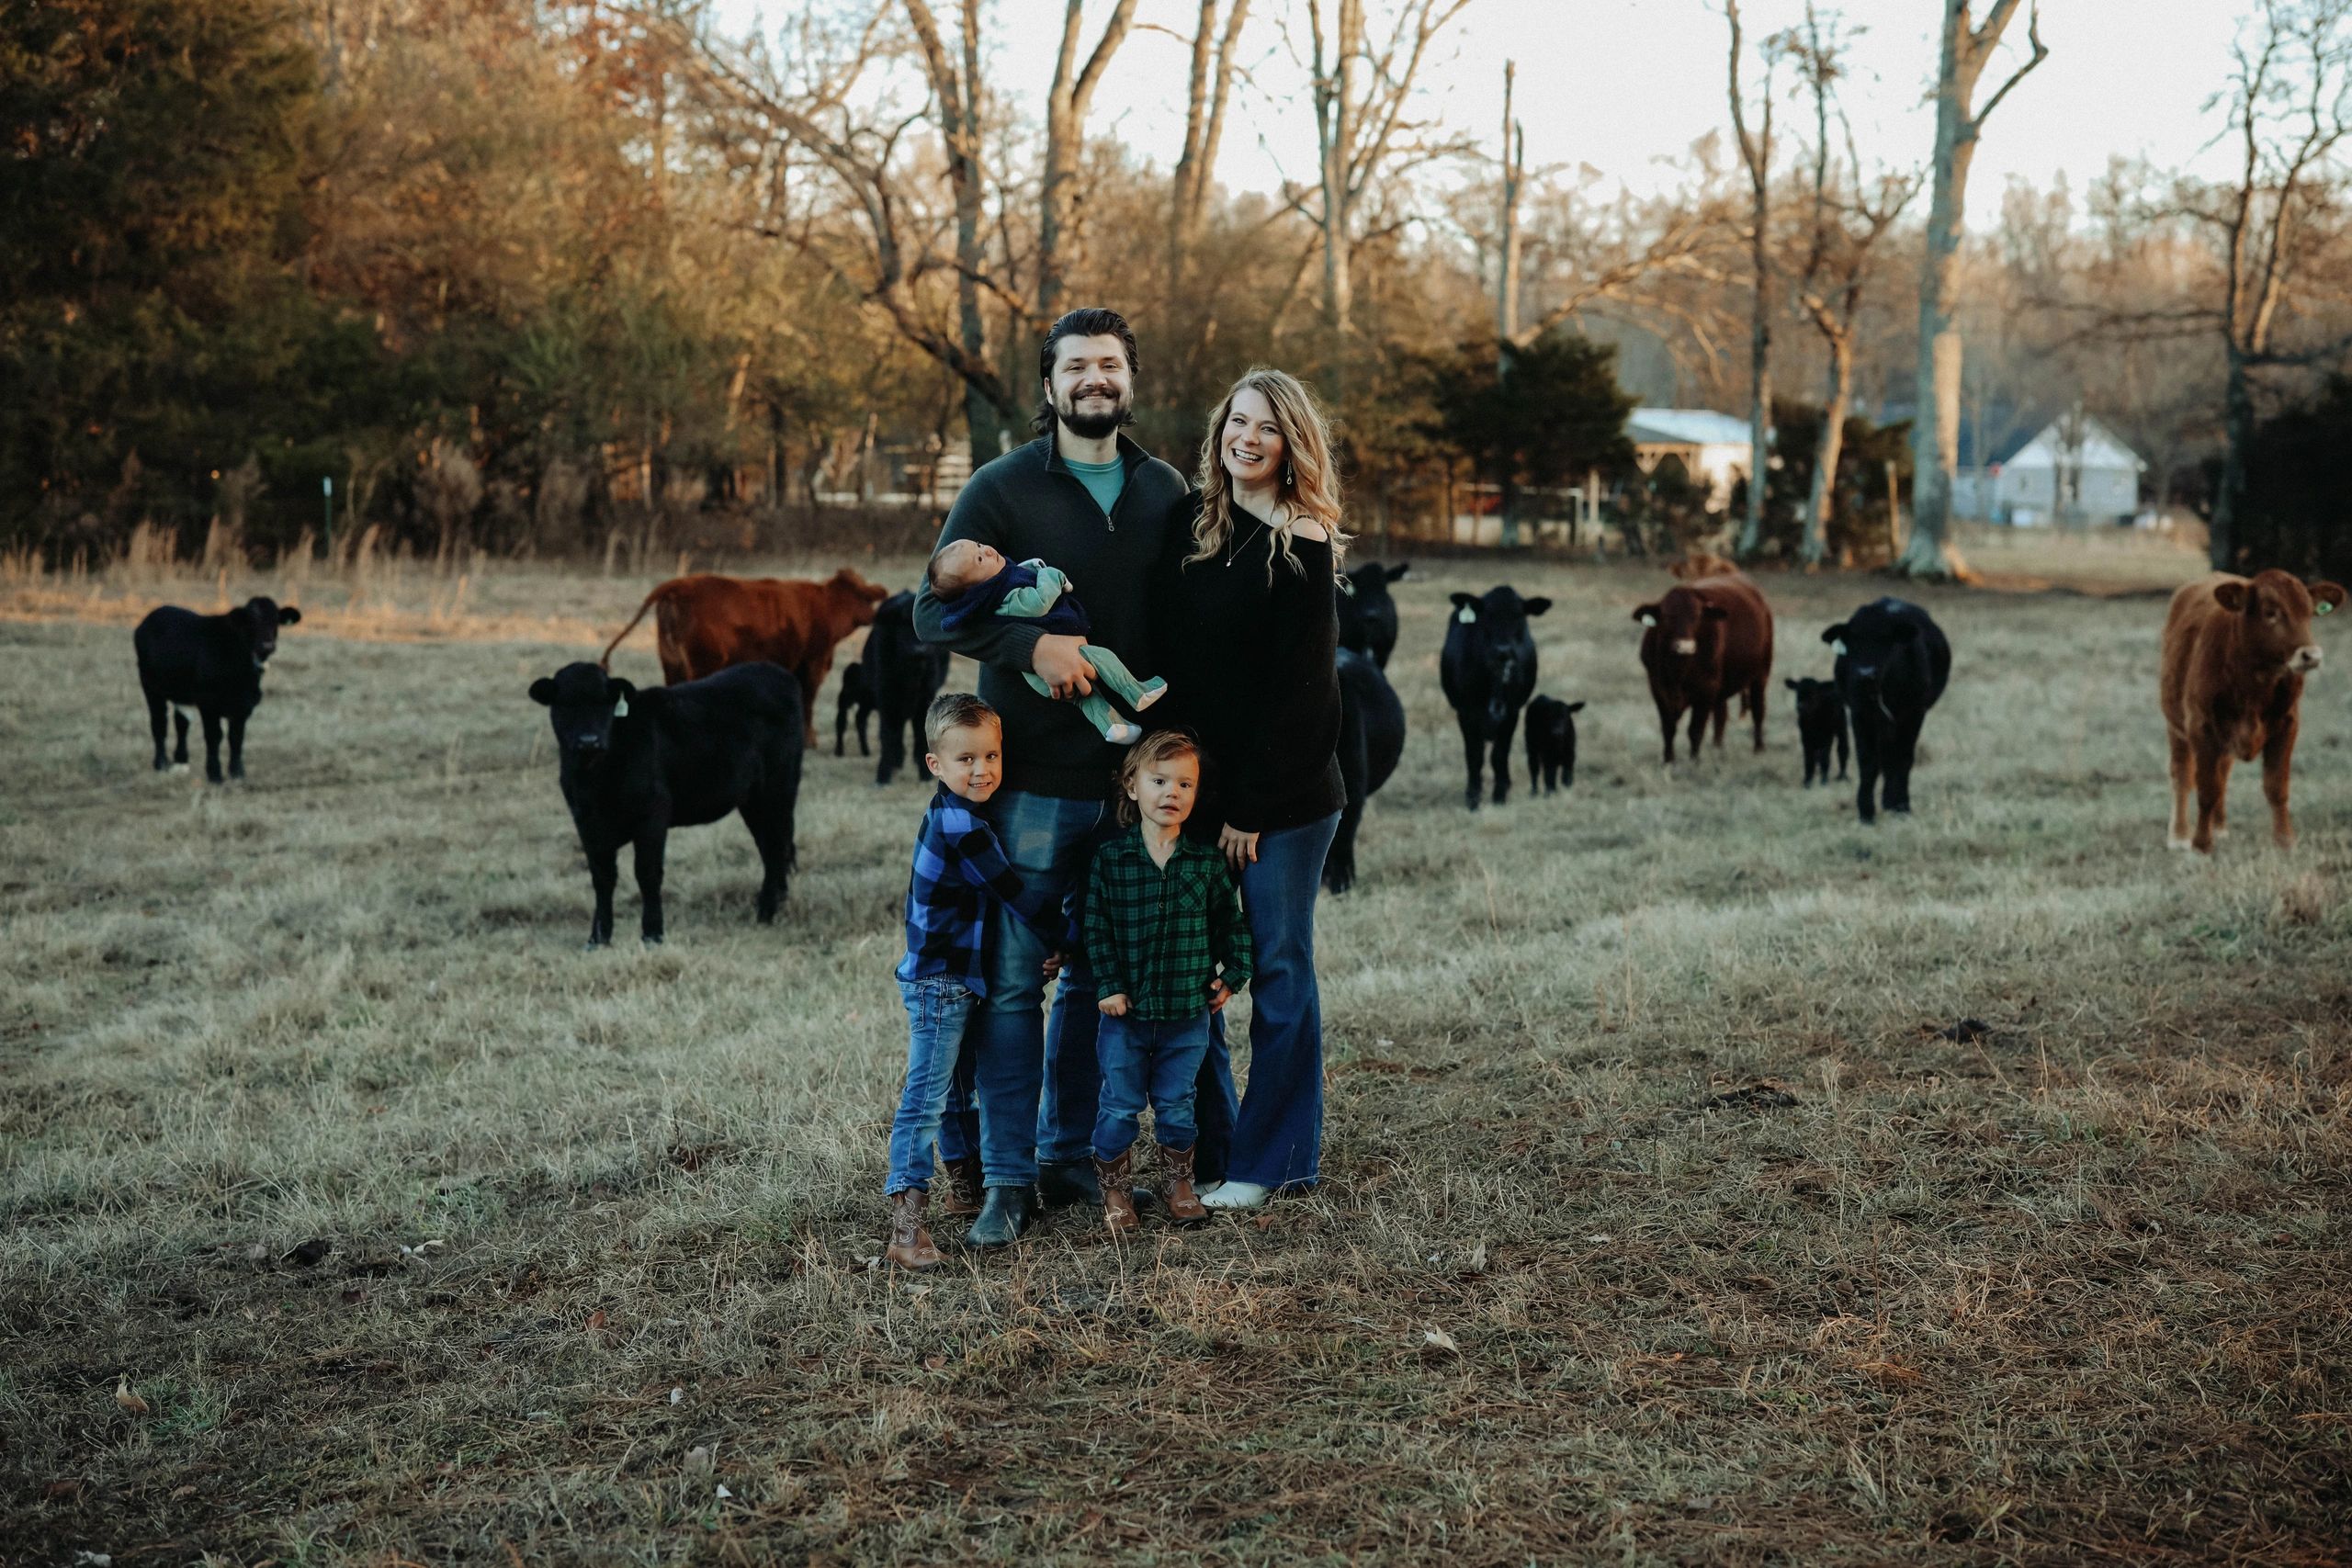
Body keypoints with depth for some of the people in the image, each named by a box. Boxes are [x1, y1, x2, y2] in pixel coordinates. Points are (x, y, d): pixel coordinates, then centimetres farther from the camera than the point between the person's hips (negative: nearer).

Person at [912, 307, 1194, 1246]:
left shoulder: (1166, 494, 9)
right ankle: (1010, 1179, 5)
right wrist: (1028, 645, -22)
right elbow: (934, 610, -6)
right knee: (1013, 979, -2)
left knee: (1100, 978, 11)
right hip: (1032, 780, -4)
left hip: (1133, 780, 4)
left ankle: (1070, 1157, 23)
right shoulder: (1004, 488, -2)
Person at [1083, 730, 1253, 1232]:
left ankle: (1177, 1183, 27)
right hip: (1126, 1009, -1)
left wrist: (1233, 975, 3)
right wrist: (1108, 985, -10)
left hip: (1188, 1011, 1)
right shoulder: (1110, 860, -7)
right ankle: (1114, 1190, 20)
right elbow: (1096, 927, -4)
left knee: (1176, 1104, 10)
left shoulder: (1207, 861, -1)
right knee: (1120, 1106, 5)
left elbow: (1231, 921, 9)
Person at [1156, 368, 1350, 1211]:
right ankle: (1206, 1150, 16)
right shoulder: (1193, 532, 9)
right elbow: (1165, 657, 12)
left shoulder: (1304, 549, -7)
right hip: (1193, 788, 5)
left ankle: (1269, 1160, 11)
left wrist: (1252, 806, -13)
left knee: (1279, 967, 3)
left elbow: (1298, 689, -11)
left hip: (1285, 796, -5)